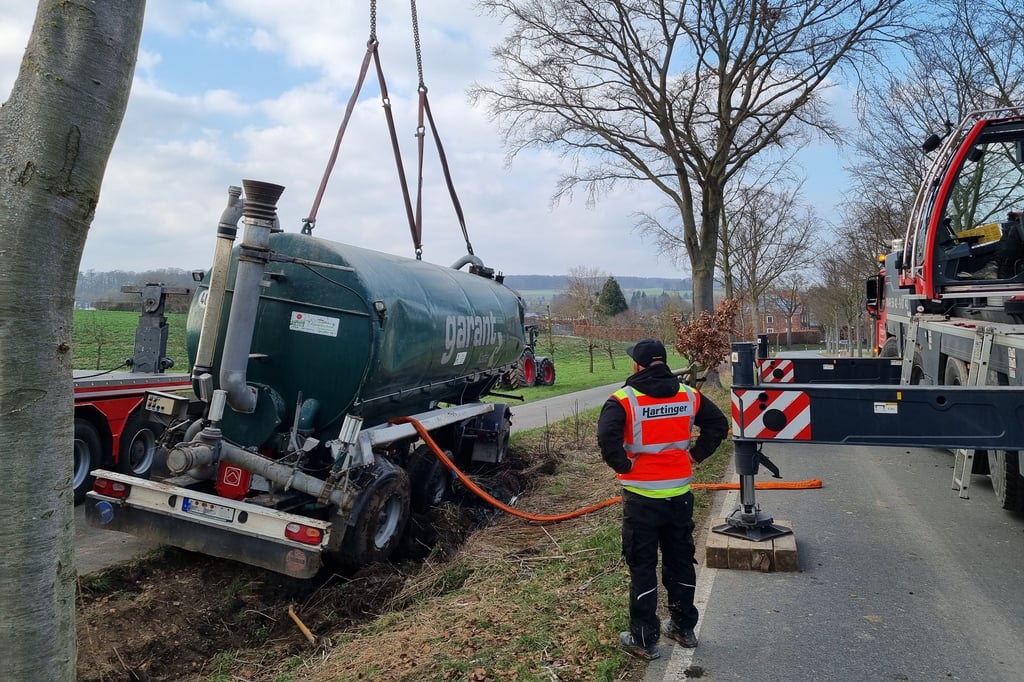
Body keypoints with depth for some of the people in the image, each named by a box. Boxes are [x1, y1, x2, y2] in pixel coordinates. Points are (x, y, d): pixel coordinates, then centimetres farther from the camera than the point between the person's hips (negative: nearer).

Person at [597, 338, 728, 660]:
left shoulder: (624, 399, -15)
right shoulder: (688, 396, 1)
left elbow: (607, 437, -28)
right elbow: (718, 424, 8)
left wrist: (623, 465, -12)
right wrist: (695, 454, 9)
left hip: (642, 496, -5)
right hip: (680, 493, 5)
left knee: (642, 567, 7)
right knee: (681, 561, 19)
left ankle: (645, 639, 16)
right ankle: (684, 627, 33)